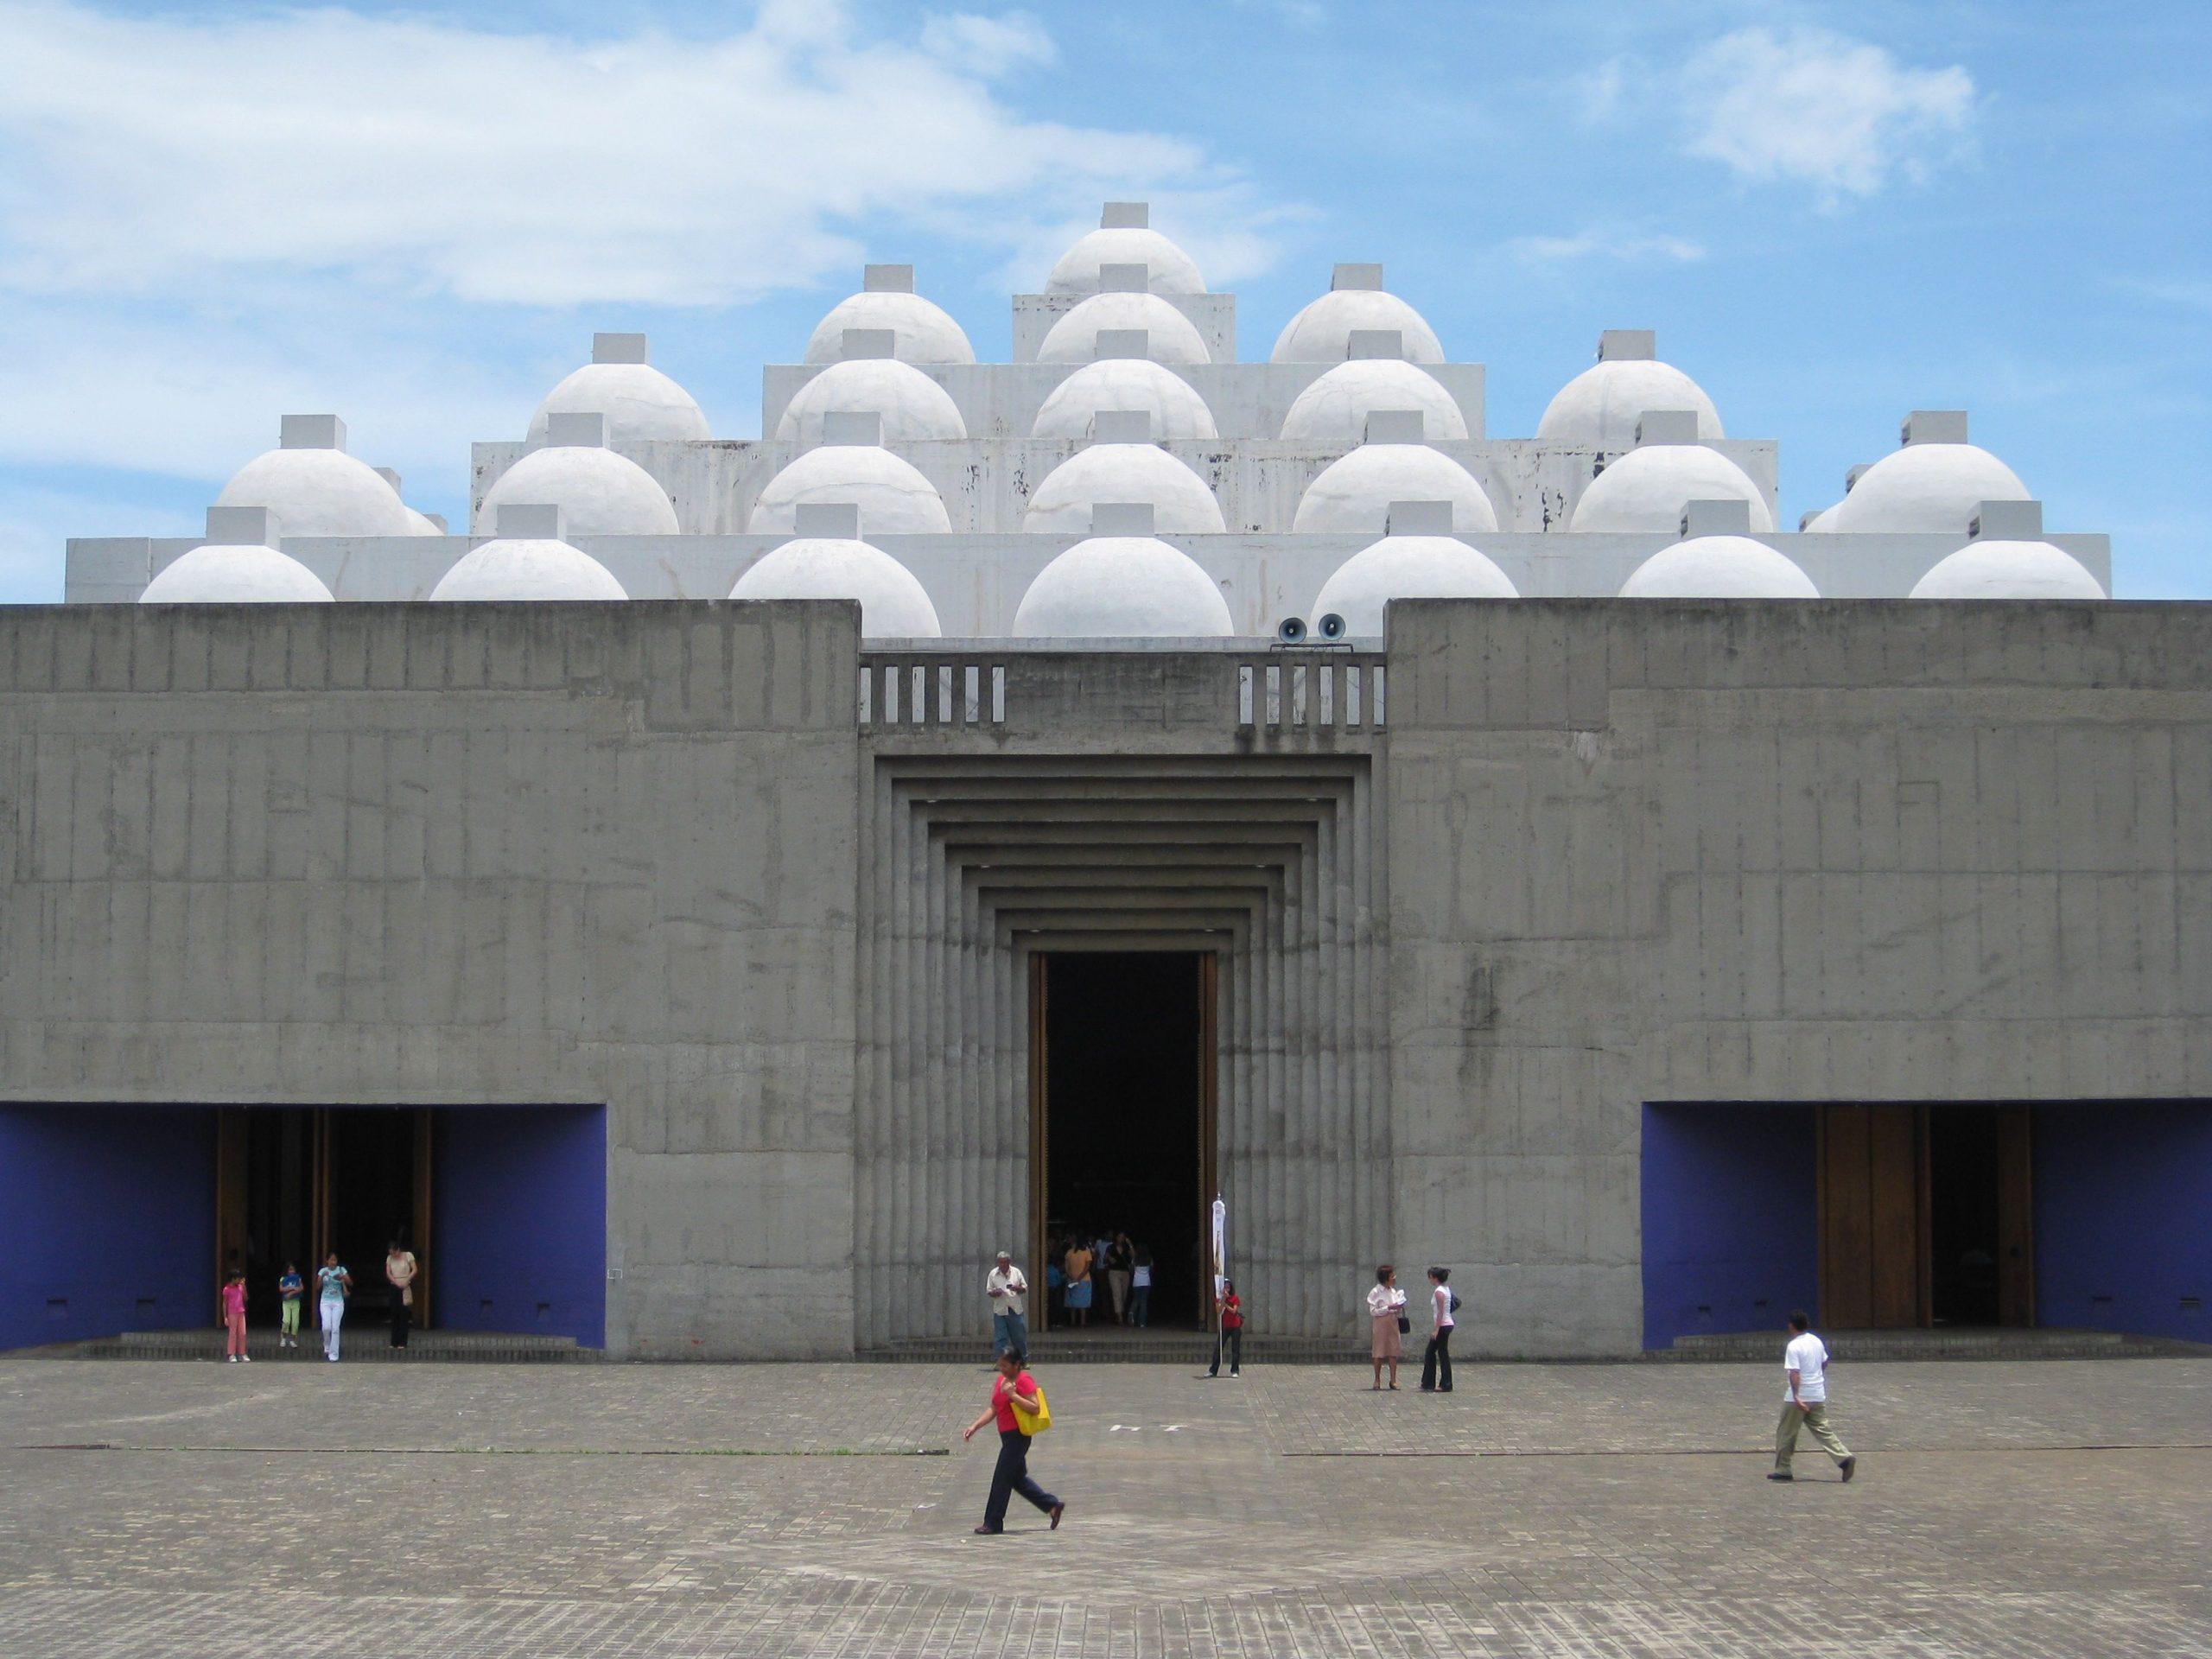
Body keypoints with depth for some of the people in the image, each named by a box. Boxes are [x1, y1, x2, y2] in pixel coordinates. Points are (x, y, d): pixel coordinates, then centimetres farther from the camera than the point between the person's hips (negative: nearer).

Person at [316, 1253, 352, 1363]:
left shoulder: (341, 1270, 1)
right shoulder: (323, 1271, 2)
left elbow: (350, 1283, -7)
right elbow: (318, 1285, -9)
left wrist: (343, 1277, -26)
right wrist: (322, 1276, -26)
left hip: (338, 1302, 0)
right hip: (326, 1302, 0)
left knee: (335, 1328, -6)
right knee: (326, 1327, -12)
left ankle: (333, 1355, -2)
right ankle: (327, 1347, 17)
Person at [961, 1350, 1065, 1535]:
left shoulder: (1024, 1381, -14)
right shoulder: (1000, 1380, 13)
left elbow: (1034, 1409, -21)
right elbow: (993, 1409, 17)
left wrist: (1012, 1394, -27)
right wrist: (975, 1426, 8)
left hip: (1018, 1435, -10)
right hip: (1007, 1436, 10)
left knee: (1002, 1478, -5)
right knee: (1018, 1478, 15)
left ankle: (993, 1523, 2)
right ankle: (1053, 1506, 24)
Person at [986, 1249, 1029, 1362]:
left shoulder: (1016, 1272, 7)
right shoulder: (993, 1274, 4)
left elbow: (1025, 1289, 10)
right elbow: (988, 1291, 7)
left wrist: (1017, 1288, -12)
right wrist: (994, 1293, -16)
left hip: (1015, 1310, 1)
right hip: (1000, 1310, -1)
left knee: (1019, 1336, 5)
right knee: (1000, 1337, -3)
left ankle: (1023, 1360, 15)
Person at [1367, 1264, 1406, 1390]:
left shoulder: (1394, 1291, 11)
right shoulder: (1375, 1292, -7)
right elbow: (1373, 1311, -12)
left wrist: (1399, 1308, -3)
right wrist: (1389, 1308, -18)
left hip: (1393, 1323, 5)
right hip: (1381, 1323, -5)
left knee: (1393, 1352, 2)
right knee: (1379, 1353, 0)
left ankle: (1393, 1380, 7)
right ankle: (1377, 1380, 10)